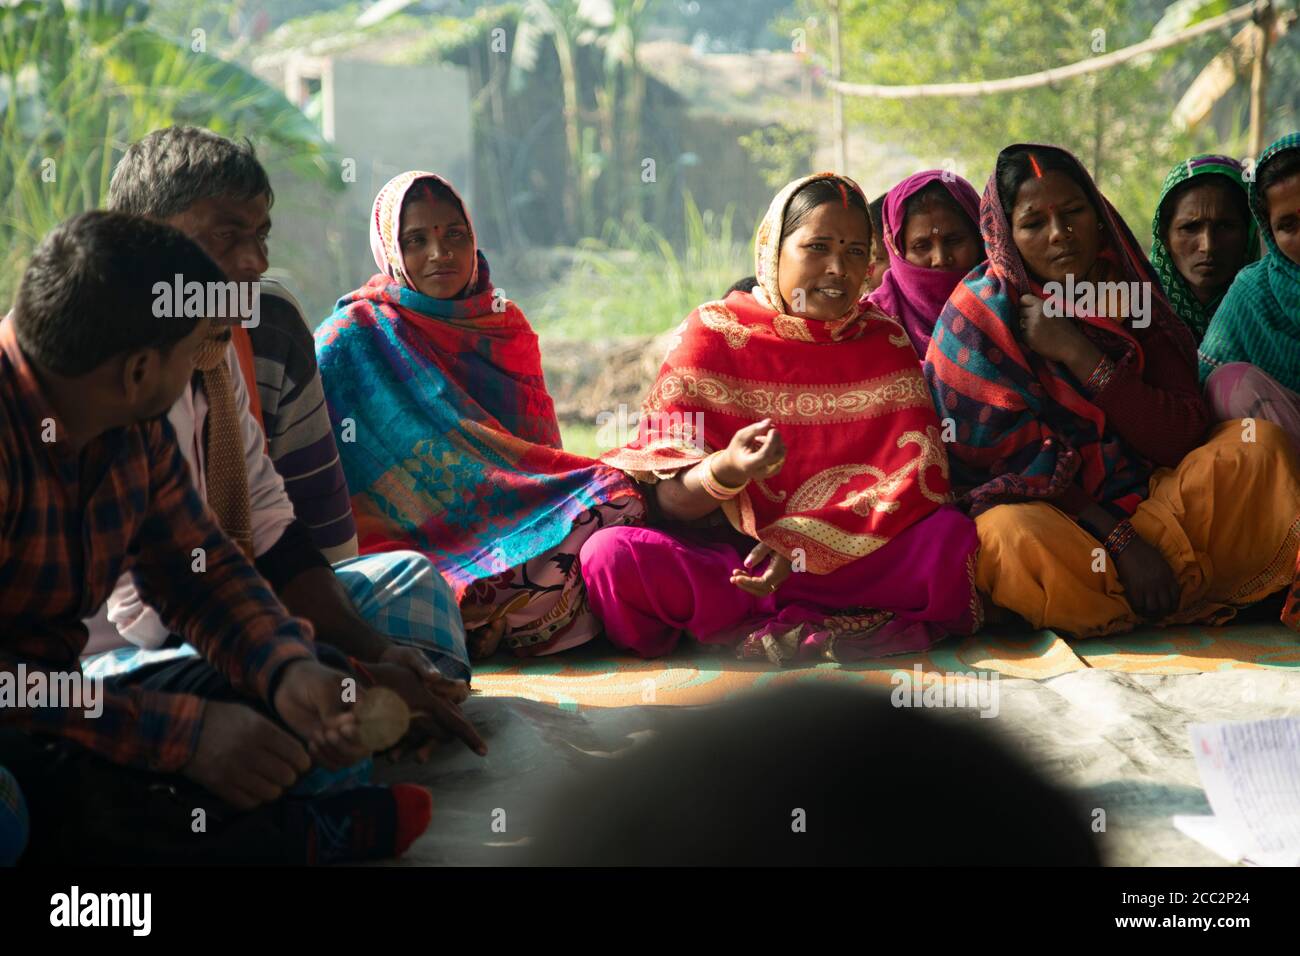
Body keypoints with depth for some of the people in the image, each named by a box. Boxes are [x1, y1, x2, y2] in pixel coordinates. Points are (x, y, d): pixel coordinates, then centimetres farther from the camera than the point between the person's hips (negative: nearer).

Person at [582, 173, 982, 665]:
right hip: (719, 556, 0)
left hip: (848, 559, 0)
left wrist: (802, 545, -18)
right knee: (612, 555, -30)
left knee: (951, 535, -27)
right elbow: (669, 501, -5)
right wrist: (726, 471, -29)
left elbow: (918, 479, -5)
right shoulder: (712, 333, 1)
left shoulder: (886, 344, 6)